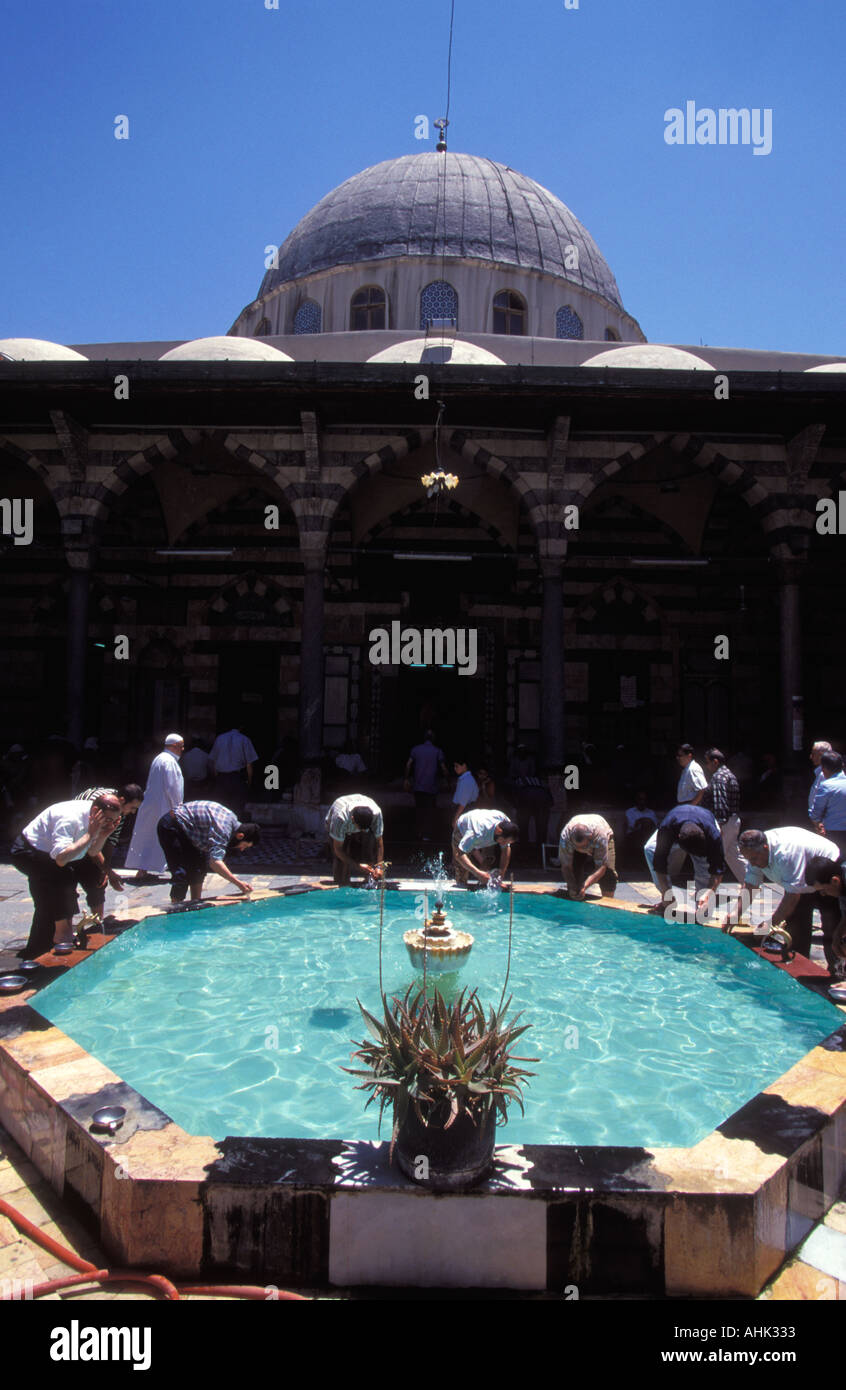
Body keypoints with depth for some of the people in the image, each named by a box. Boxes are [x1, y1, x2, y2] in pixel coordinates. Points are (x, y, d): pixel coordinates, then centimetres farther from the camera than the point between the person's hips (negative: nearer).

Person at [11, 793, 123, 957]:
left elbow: (92, 852, 0)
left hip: (48, 854, 9)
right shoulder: (69, 819, -35)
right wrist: (90, 835, -40)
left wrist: (104, 835, -19)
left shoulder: (95, 819, -9)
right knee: (63, 876, -32)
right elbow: (61, 859, -45)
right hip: (28, 853, -9)